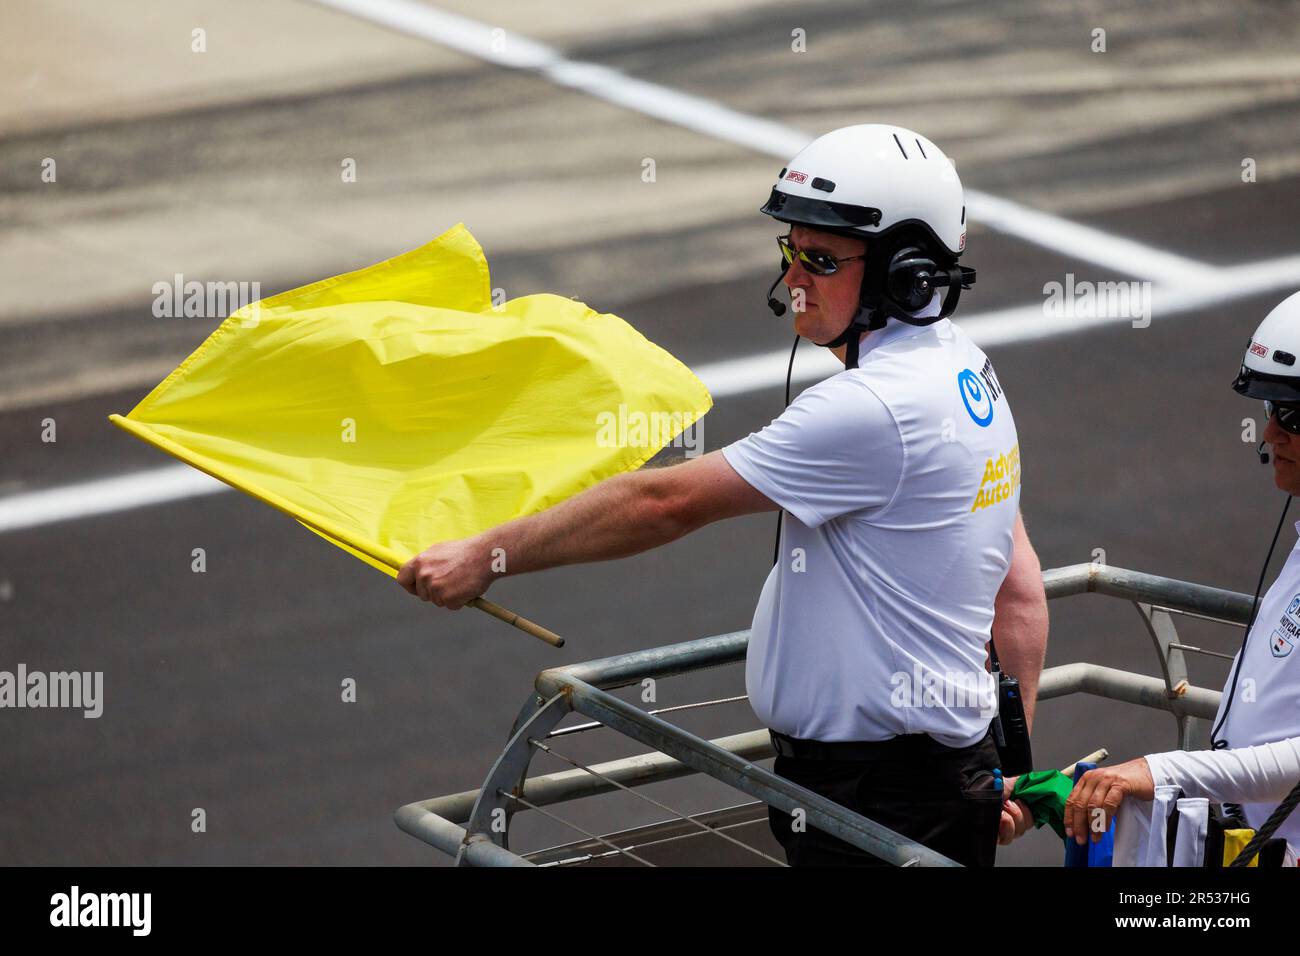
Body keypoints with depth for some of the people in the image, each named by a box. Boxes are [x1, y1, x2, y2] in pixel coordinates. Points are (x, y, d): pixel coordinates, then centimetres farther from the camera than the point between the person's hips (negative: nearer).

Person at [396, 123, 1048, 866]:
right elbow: (1022, 591, 14)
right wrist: (1008, 766, 19)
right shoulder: (968, 373, 10)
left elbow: (666, 503, -18)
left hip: (878, 799, -10)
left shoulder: (875, 408, -22)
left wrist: (486, 556, -11)